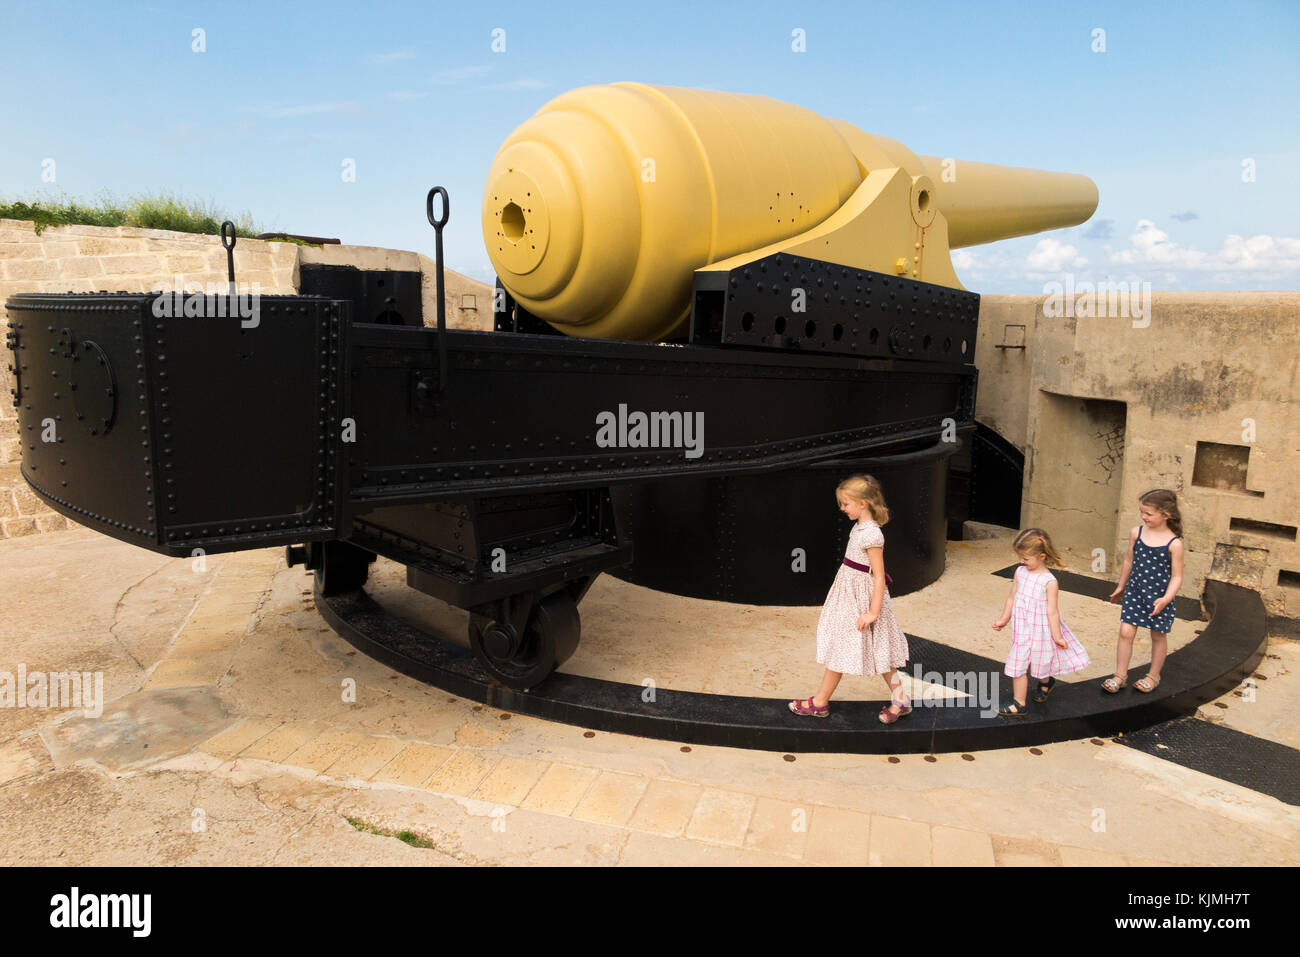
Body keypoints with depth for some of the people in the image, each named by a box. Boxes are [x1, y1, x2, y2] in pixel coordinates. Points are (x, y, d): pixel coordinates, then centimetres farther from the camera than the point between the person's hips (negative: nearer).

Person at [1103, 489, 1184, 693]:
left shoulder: (1174, 543, -15)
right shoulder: (1136, 533, -3)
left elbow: (1177, 576, -11)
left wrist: (1166, 598, -25)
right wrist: (1121, 586, 20)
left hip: (1159, 597, -3)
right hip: (1135, 592, 3)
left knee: (1158, 636, 15)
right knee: (1126, 632, -1)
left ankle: (1153, 675, 33)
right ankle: (1120, 675, 12)